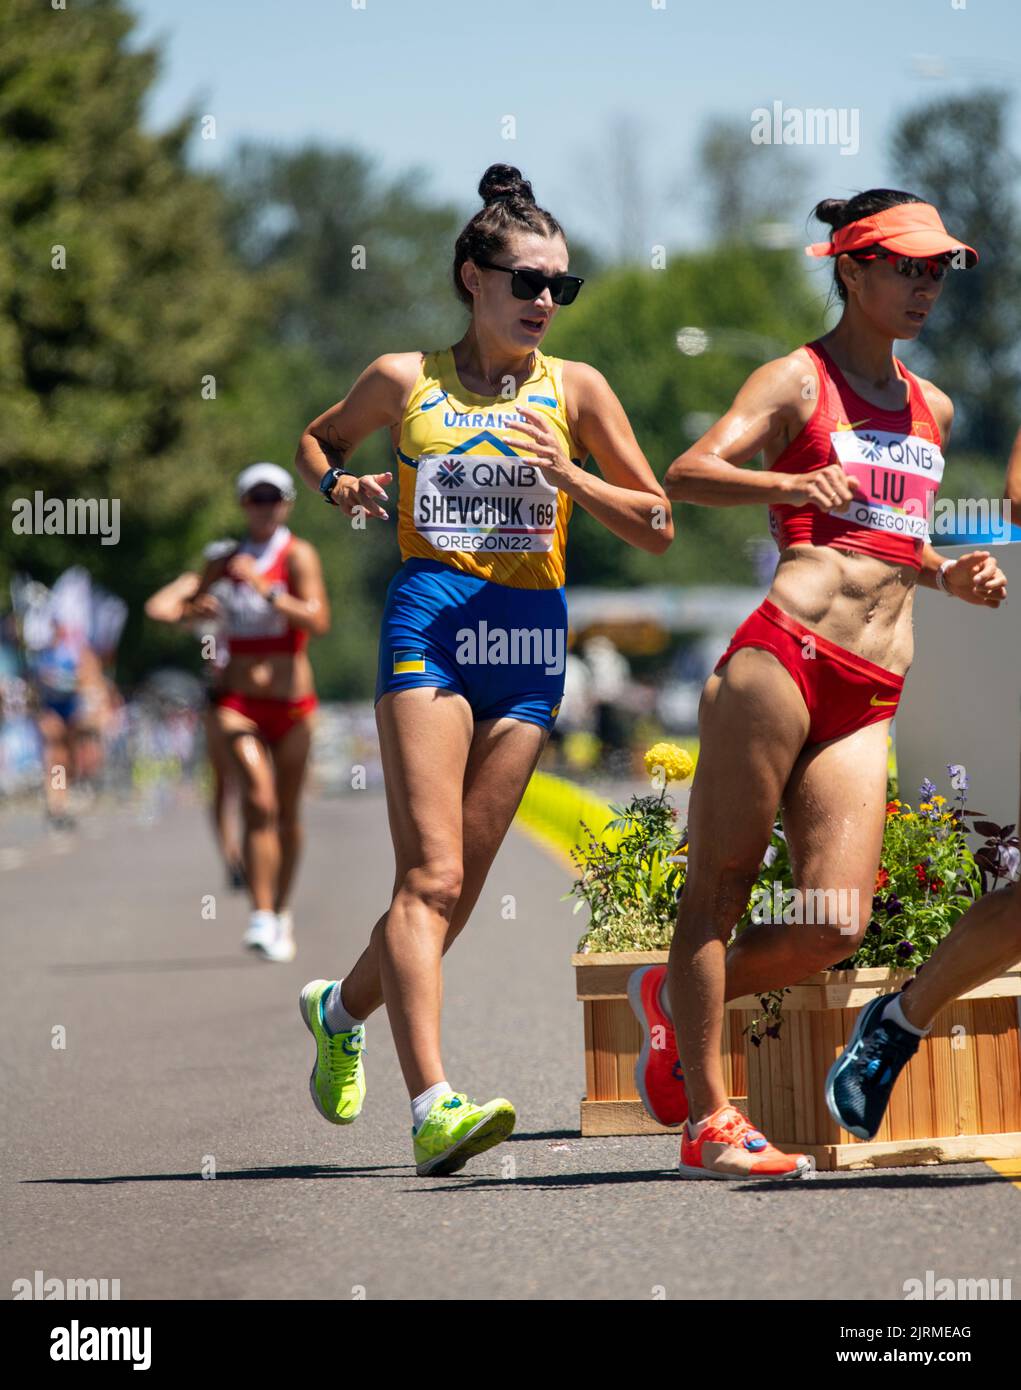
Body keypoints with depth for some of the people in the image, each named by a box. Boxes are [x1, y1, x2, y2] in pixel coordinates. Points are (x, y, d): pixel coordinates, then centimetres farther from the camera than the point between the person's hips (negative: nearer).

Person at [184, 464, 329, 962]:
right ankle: (261, 918, -24)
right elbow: (184, 610, 23)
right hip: (237, 701, 1)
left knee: (287, 812, 9)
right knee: (258, 801, -17)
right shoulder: (226, 562, 10)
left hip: (291, 700, -1)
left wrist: (266, 590, -28)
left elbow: (318, 621, -17)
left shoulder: (298, 556, -2)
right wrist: (198, 608, -1)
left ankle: (282, 911, 28)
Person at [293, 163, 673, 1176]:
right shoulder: (404, 380, 7)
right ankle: (433, 1107, -22)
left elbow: (657, 527, 10)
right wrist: (338, 486, 4)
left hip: (531, 635, 3)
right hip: (429, 619, -3)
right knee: (431, 874, -14)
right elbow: (318, 438, 26)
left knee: (458, 883, 7)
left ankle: (344, 1007, 35)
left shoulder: (575, 389, 9)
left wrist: (569, 477, -7)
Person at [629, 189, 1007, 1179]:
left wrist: (950, 575, 15)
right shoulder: (798, 381, 4)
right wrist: (791, 483, -29)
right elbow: (687, 474, -11)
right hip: (781, 653, -6)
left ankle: (674, 997, 20)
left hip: (870, 697, 6)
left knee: (834, 929, -6)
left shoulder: (931, 410, 23)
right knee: (719, 886, -5)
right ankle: (710, 1121, -3)